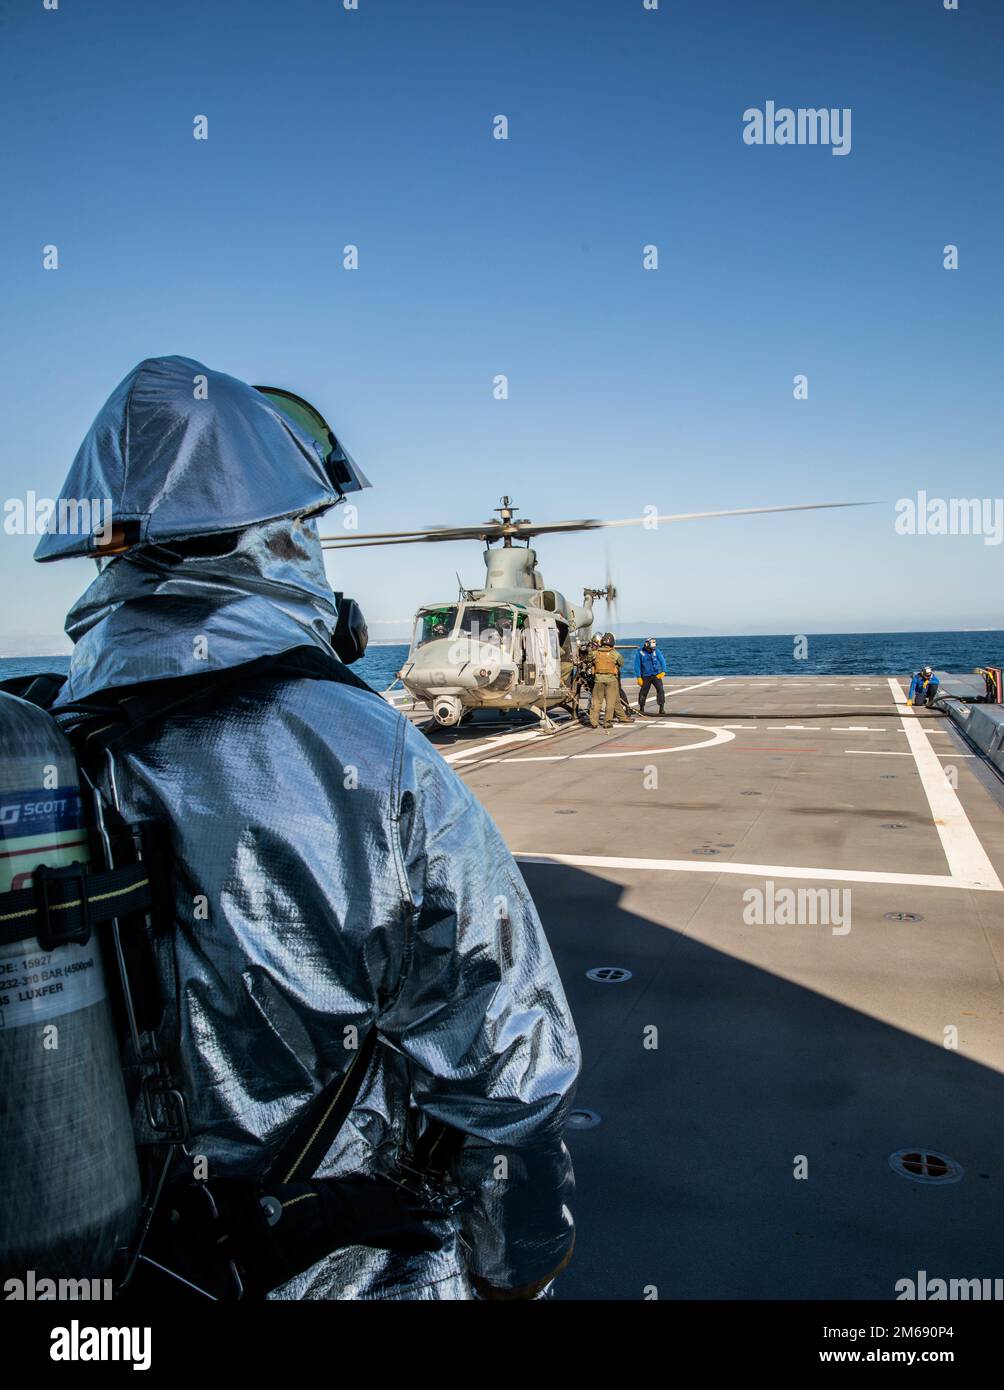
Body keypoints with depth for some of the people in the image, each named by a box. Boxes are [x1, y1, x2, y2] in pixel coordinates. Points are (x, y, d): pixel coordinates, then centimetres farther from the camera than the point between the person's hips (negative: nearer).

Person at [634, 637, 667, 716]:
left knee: (660, 689, -14)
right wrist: (638, 677, -7)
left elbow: (662, 661, 2)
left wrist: (663, 672, -9)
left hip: (656, 675, 1)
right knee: (643, 692, 5)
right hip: (645, 676, -1)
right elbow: (637, 665, -4)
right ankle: (641, 709, 23)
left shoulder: (656, 650, -1)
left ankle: (661, 708, -9)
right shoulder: (640, 652, -7)